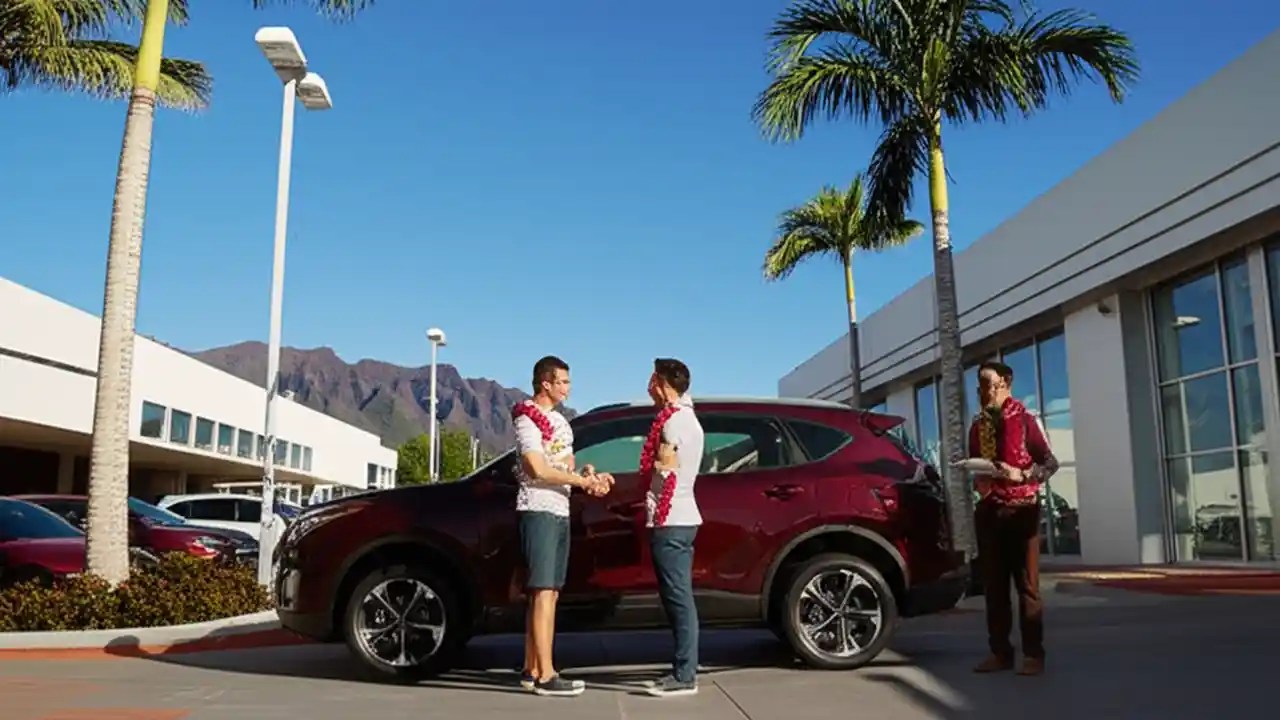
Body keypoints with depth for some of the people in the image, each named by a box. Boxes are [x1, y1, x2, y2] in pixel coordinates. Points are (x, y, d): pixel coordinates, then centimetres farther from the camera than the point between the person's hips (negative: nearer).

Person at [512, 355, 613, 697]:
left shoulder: (560, 421, 19)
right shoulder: (528, 419, -8)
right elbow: (538, 469, -18)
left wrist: (589, 476, -5)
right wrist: (583, 481, -13)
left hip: (560, 512, 9)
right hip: (538, 511, -9)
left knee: (548, 593, 9)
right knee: (543, 592, -10)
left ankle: (531, 669, 14)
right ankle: (545, 675, -9)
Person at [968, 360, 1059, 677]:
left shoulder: (1025, 419, -6)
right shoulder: (977, 425, 11)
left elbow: (1050, 462, -6)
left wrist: (1021, 475, -22)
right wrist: (977, 481, 0)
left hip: (1020, 509, -5)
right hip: (988, 510, 6)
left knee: (1027, 584, -2)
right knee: (993, 584, 8)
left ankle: (1033, 654, 4)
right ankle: (1000, 652, 15)